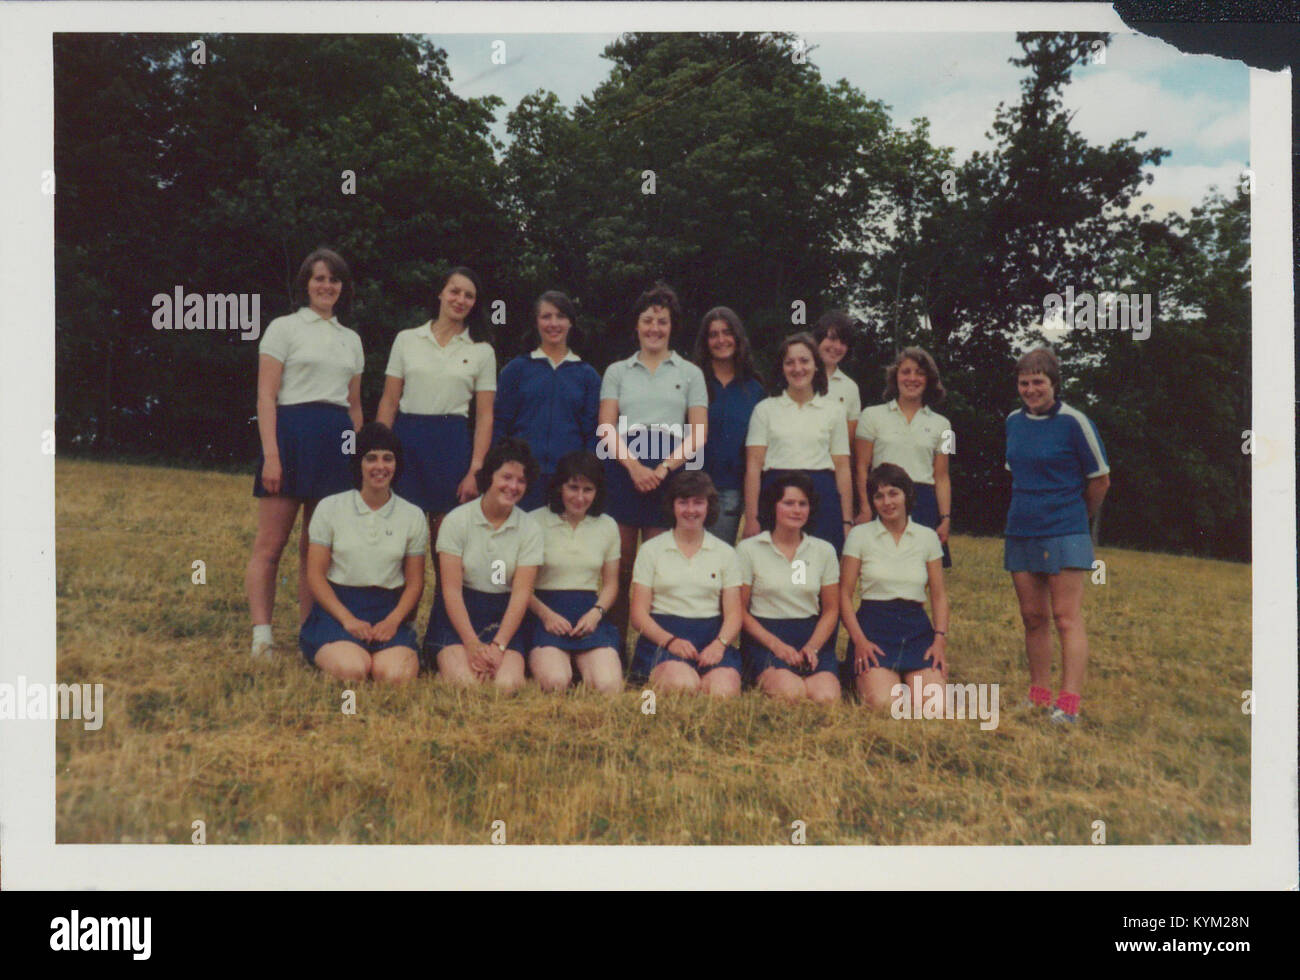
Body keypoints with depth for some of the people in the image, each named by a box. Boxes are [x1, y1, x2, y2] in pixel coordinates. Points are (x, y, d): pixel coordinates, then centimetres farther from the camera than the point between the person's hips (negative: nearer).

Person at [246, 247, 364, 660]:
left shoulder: (351, 339, 18)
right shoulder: (284, 328, 3)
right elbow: (266, 396, -4)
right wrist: (271, 455, -14)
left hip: (337, 442, 5)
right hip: (292, 435, -5)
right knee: (270, 544, -5)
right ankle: (262, 638, -4)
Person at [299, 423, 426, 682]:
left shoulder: (412, 516, 8)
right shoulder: (330, 508, 3)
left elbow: (415, 582, 8)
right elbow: (315, 575, 0)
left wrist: (393, 620, -11)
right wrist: (348, 620, -13)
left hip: (390, 611, 1)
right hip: (337, 606, -1)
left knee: (396, 675, -29)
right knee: (351, 670, -31)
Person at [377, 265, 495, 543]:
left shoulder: (482, 352, 6)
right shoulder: (406, 339, 8)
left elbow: (484, 416, 3)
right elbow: (389, 402, 8)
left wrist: (475, 471, -6)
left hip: (452, 445, 0)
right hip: (407, 441, 1)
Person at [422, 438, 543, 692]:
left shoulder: (530, 529, 1)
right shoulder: (456, 520, -5)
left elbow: (521, 594, -5)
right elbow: (451, 589, -9)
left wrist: (498, 646, -16)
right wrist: (473, 645, -18)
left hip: (503, 617, 2)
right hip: (457, 615, -1)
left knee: (508, 684, -24)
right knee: (465, 683, -25)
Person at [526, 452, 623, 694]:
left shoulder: (607, 526, 12)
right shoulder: (535, 522, -1)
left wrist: (596, 613, -4)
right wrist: (545, 614, -15)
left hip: (590, 613, 3)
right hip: (545, 612, -3)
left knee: (609, 686, -22)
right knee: (555, 683, -29)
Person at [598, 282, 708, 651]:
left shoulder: (690, 373, 15)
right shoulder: (617, 372, 17)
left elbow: (698, 433, 6)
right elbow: (606, 428, 6)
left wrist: (663, 469, -9)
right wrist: (634, 466, -11)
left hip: (671, 471, 0)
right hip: (623, 466, 1)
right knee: (621, 562, -3)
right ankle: (614, 646, 2)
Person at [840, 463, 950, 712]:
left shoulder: (927, 537, 11)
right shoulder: (859, 535, 4)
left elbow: (939, 594, 11)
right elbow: (844, 594, 1)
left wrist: (940, 638, -4)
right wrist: (859, 639, -12)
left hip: (917, 628, 2)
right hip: (874, 626, -2)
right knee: (882, 703, -25)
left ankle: (909, 681, 11)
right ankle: (863, 680, 8)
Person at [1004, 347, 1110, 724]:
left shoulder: (1073, 422, -8)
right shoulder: (1013, 422, 10)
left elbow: (1100, 480, 0)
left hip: (1064, 534, -6)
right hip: (1020, 533, 6)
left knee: (1067, 618, -7)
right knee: (1033, 617, 10)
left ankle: (1069, 704, -7)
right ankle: (1039, 697, 19)